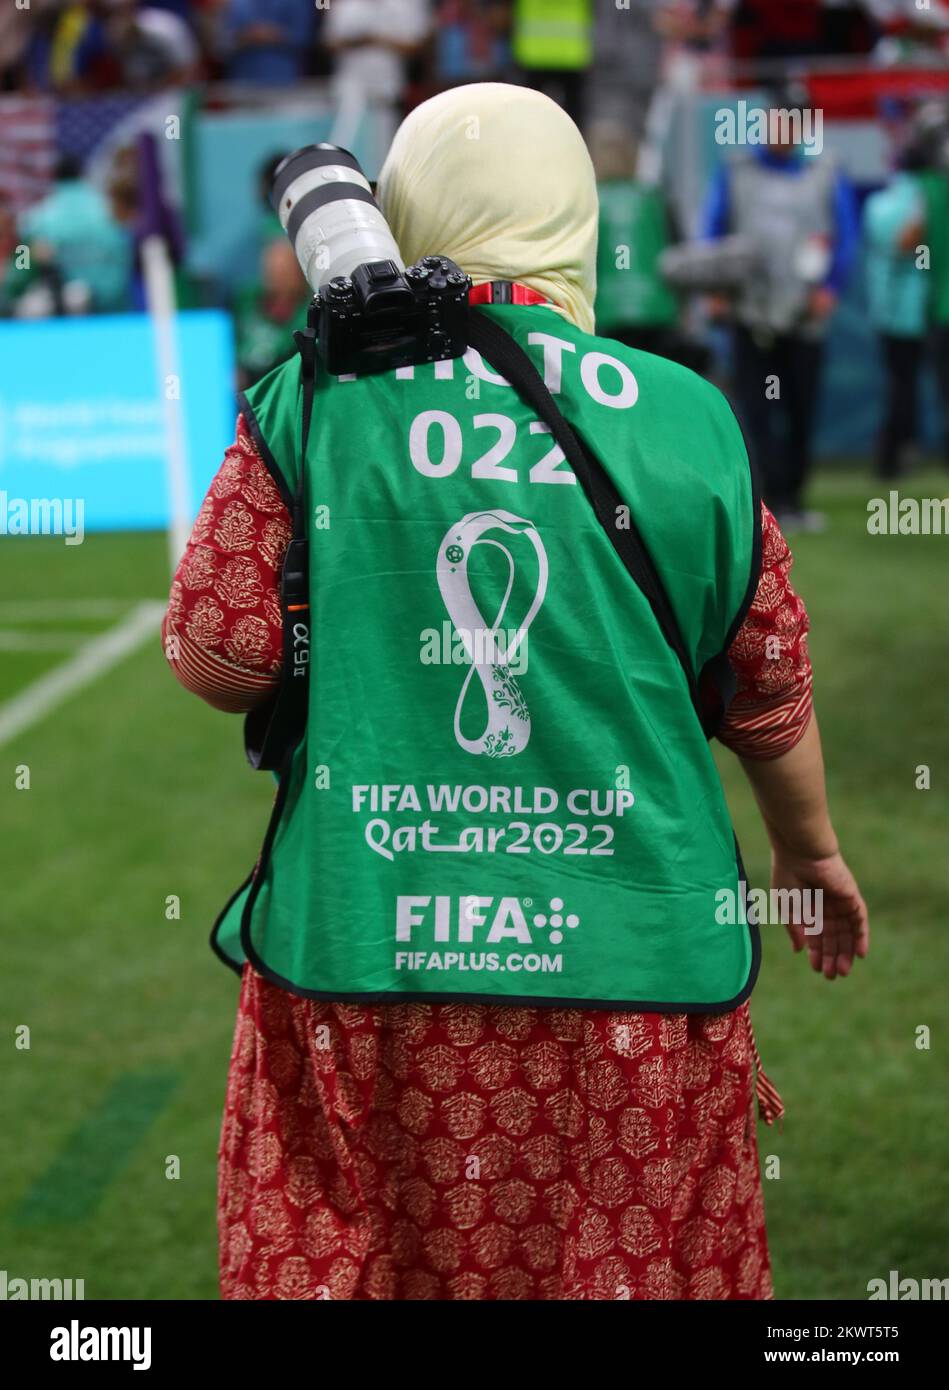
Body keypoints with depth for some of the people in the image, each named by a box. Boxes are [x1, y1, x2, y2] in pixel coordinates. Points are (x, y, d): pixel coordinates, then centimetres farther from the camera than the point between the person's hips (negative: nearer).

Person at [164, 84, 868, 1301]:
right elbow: (770, 694, 11)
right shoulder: (689, 419, 3)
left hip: (358, 949, 0)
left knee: (330, 1262, 10)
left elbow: (216, 661, -4)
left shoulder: (311, 402, -2)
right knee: (634, 1260, 11)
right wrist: (810, 852, 29)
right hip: (632, 957, 1)